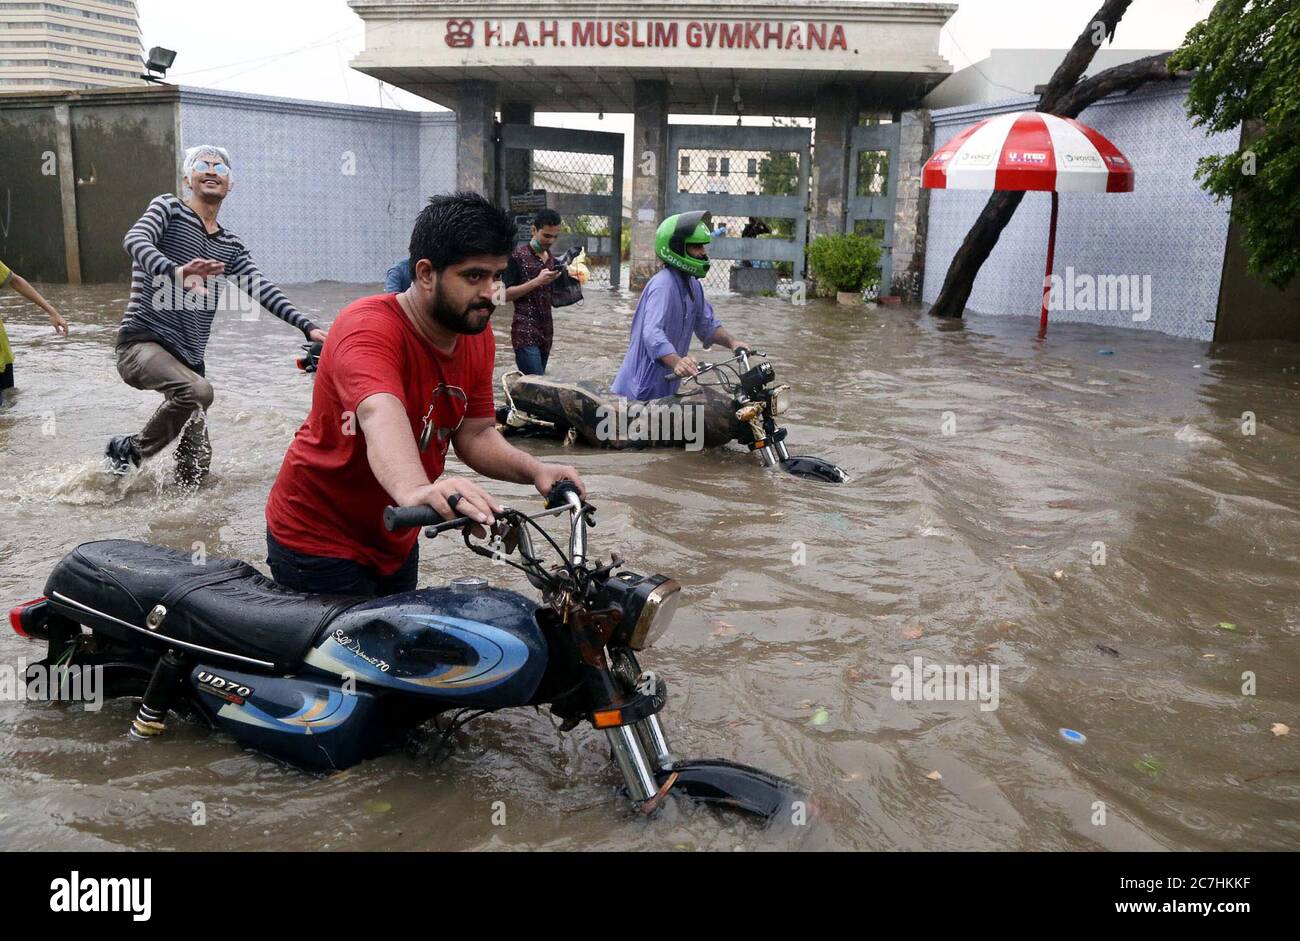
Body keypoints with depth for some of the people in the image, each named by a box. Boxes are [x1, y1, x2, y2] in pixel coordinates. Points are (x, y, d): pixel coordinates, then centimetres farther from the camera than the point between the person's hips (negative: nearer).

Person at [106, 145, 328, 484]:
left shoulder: (230, 245, 18)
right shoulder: (169, 208, 2)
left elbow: (262, 289, 8)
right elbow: (135, 240, -17)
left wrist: (307, 327, -8)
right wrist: (176, 271, -39)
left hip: (189, 358, 6)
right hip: (142, 342, -6)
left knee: (196, 468, 1)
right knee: (199, 391, -34)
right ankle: (131, 449, -12)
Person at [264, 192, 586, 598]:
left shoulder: (479, 336, -4)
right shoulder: (369, 328, -28)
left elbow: (474, 434, -4)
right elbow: (380, 416, -48)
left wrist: (535, 470, -22)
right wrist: (414, 489, -67)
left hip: (396, 541, 7)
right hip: (318, 546, -7)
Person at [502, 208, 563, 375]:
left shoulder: (552, 258, 13)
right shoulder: (518, 255, -6)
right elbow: (506, 294, -10)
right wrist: (537, 281, -18)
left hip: (546, 330, 7)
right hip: (525, 331, -7)